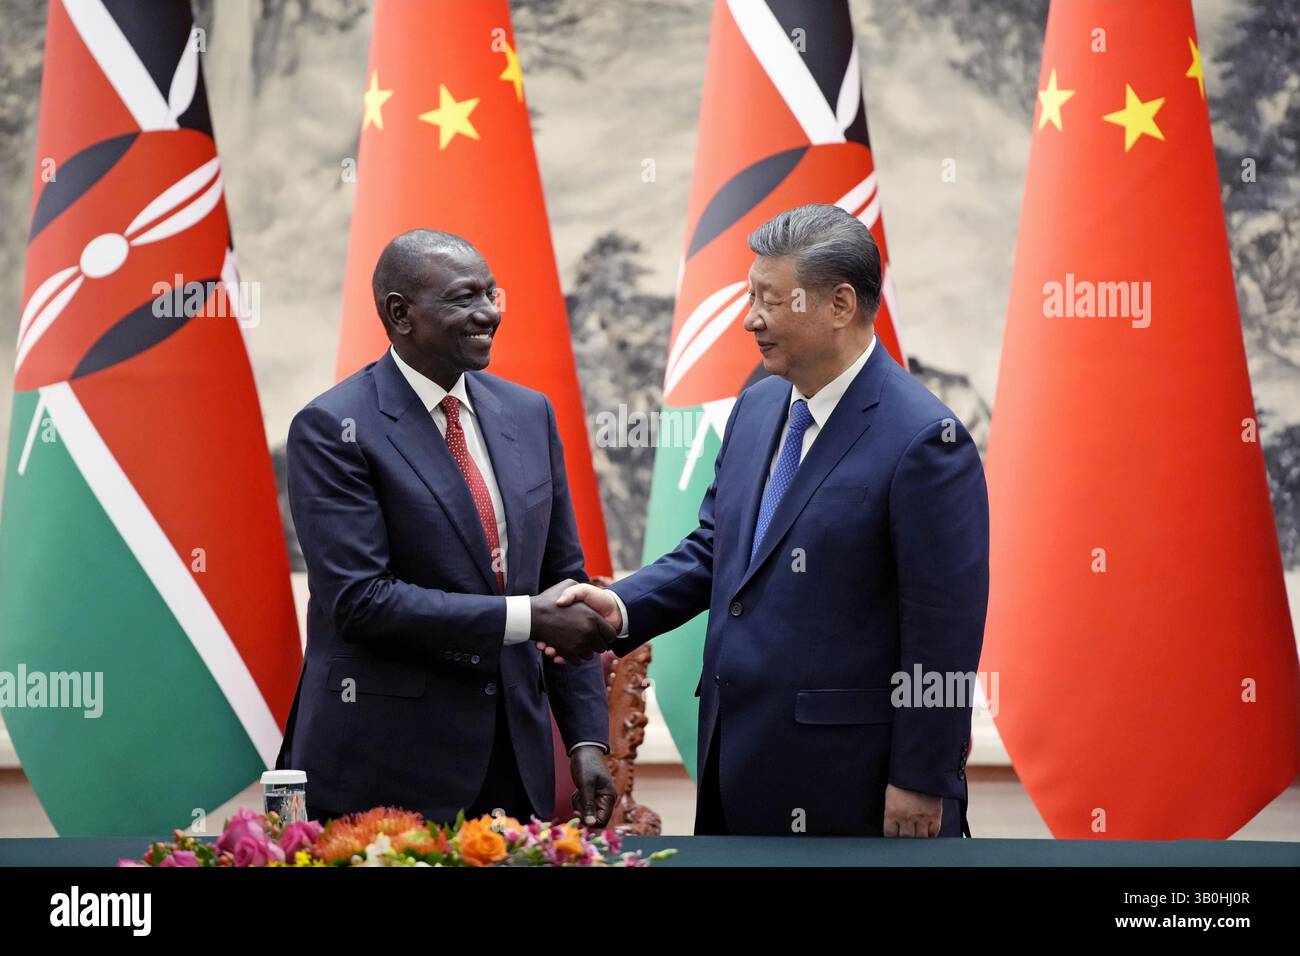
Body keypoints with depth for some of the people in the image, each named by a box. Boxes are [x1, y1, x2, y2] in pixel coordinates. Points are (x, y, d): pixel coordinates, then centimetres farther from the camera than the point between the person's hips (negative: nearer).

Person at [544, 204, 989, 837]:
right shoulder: (757, 407, 9)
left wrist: (920, 785, -15)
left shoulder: (923, 442, -16)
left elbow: (943, 634, -16)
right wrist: (622, 608, 0)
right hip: (740, 766, 7)